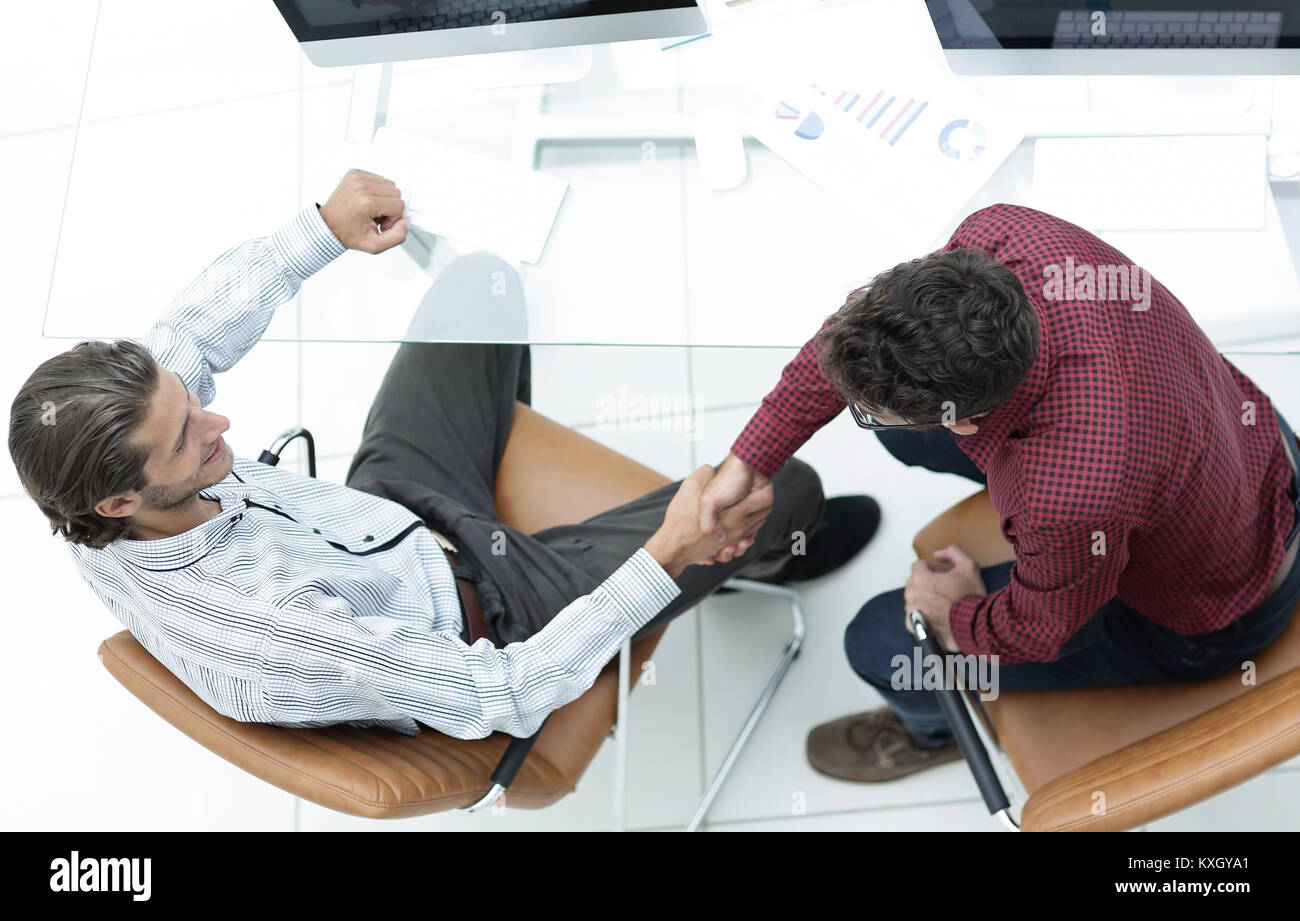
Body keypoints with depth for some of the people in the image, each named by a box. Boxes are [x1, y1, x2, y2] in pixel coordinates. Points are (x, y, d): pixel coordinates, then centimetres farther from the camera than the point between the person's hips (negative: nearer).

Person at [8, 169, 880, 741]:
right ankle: (760, 557, 33)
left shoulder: (97, 442, -24)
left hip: (383, 509, 7)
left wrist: (324, 230, -10)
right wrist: (667, 559, -33)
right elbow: (504, 696, -31)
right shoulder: (267, 637, -44)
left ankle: (518, 435, 51)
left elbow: (196, 326, -2)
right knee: (787, 487, -7)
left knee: (481, 278, 18)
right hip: (486, 615, -6)